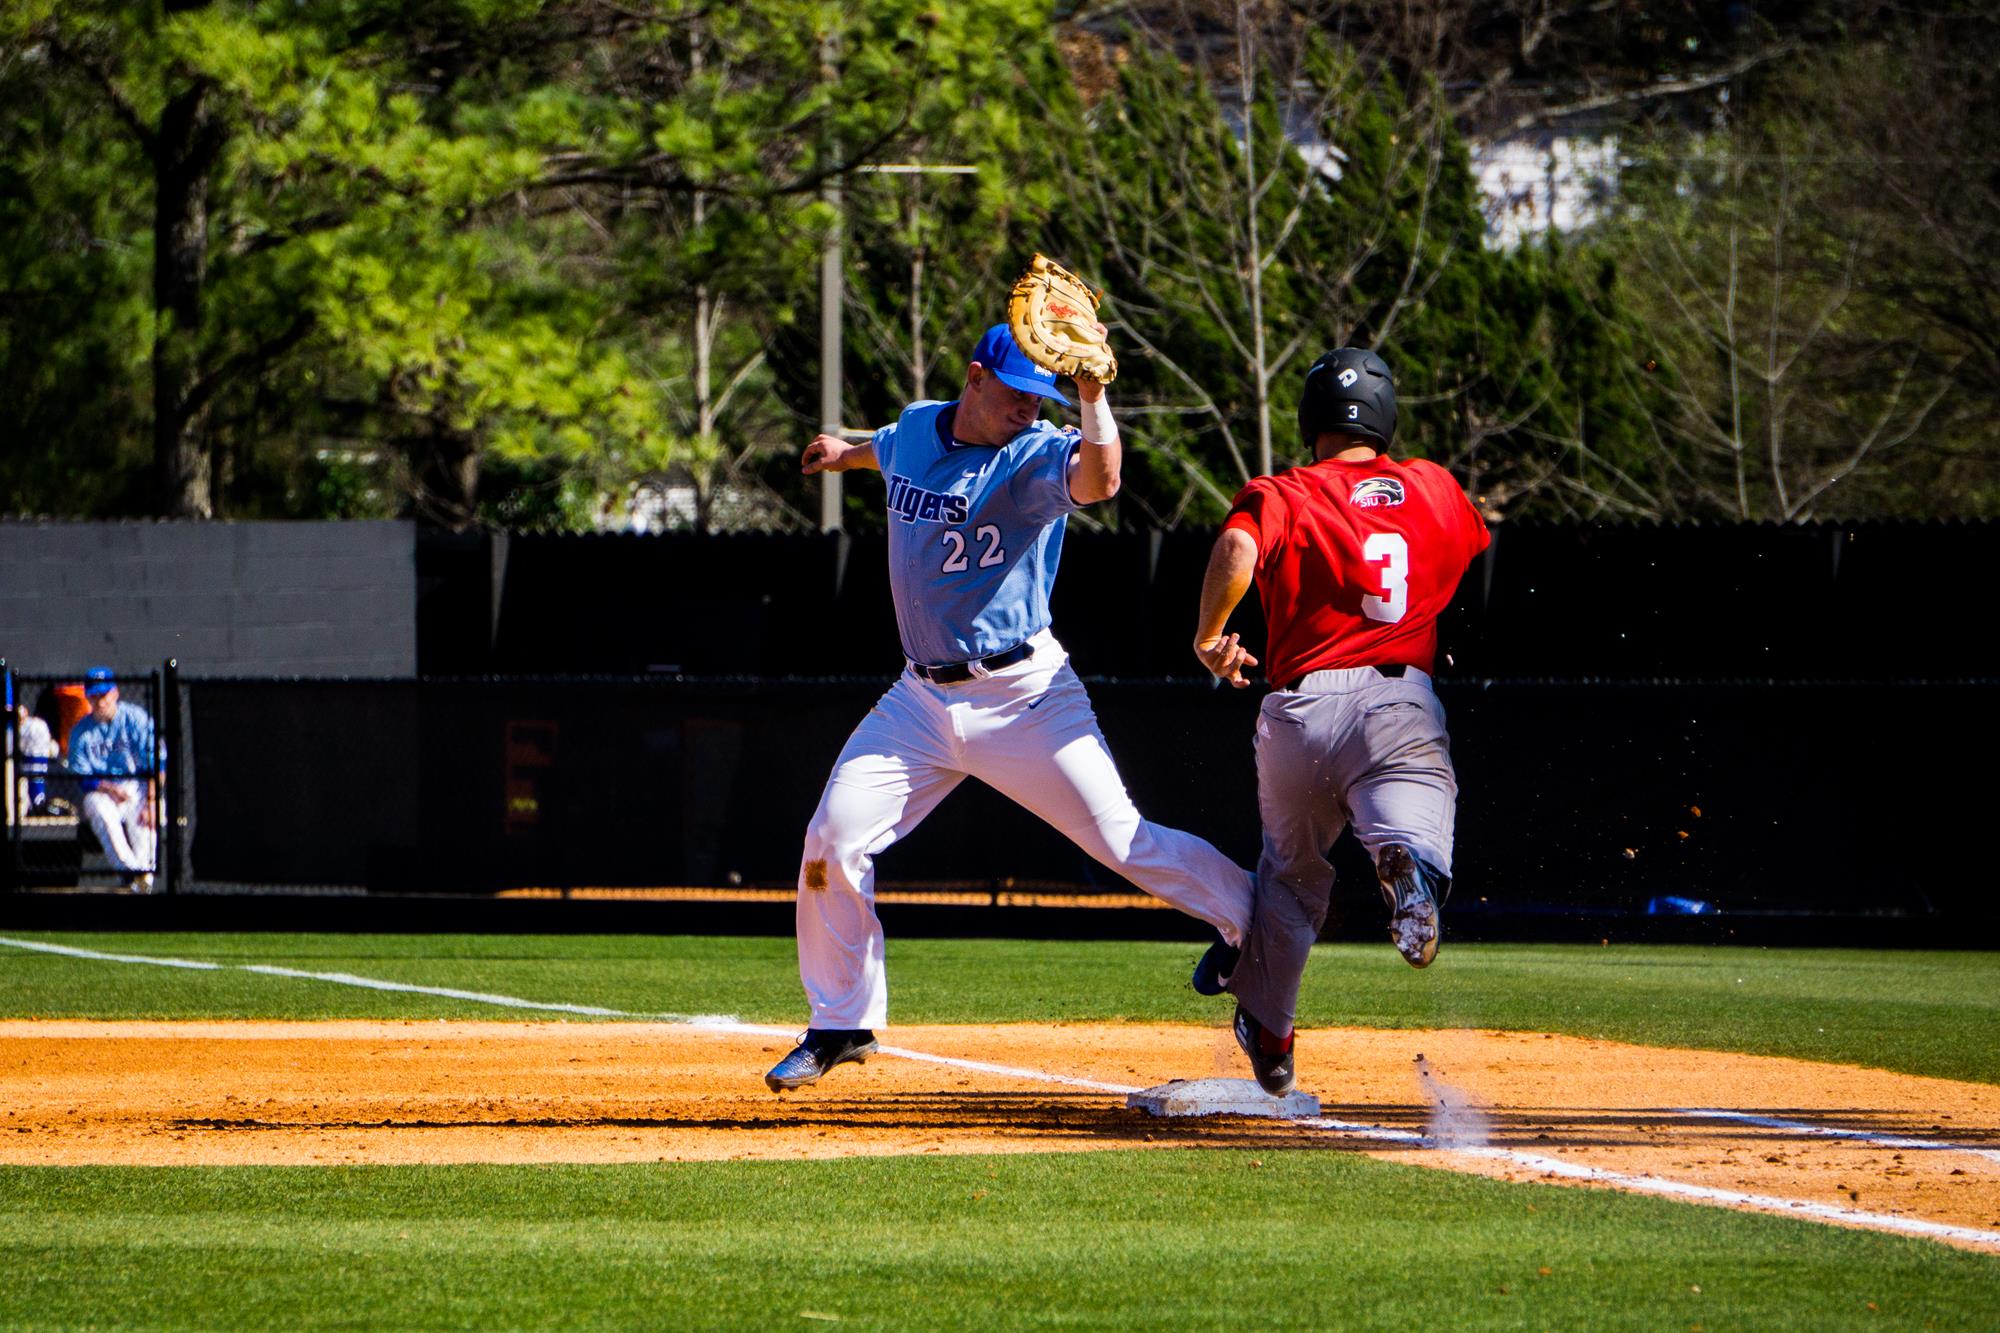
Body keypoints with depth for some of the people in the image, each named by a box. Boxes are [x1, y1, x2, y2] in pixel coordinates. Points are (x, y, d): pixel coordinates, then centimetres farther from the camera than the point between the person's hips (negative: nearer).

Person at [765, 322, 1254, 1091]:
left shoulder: (1036, 457, -13)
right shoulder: (914, 430, 5)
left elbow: (1096, 480, -37)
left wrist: (1092, 394, -51)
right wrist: (846, 455, 52)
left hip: (1025, 695, -5)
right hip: (923, 695, 5)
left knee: (1126, 843, -11)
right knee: (832, 844, 0)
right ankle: (842, 1025, 15)